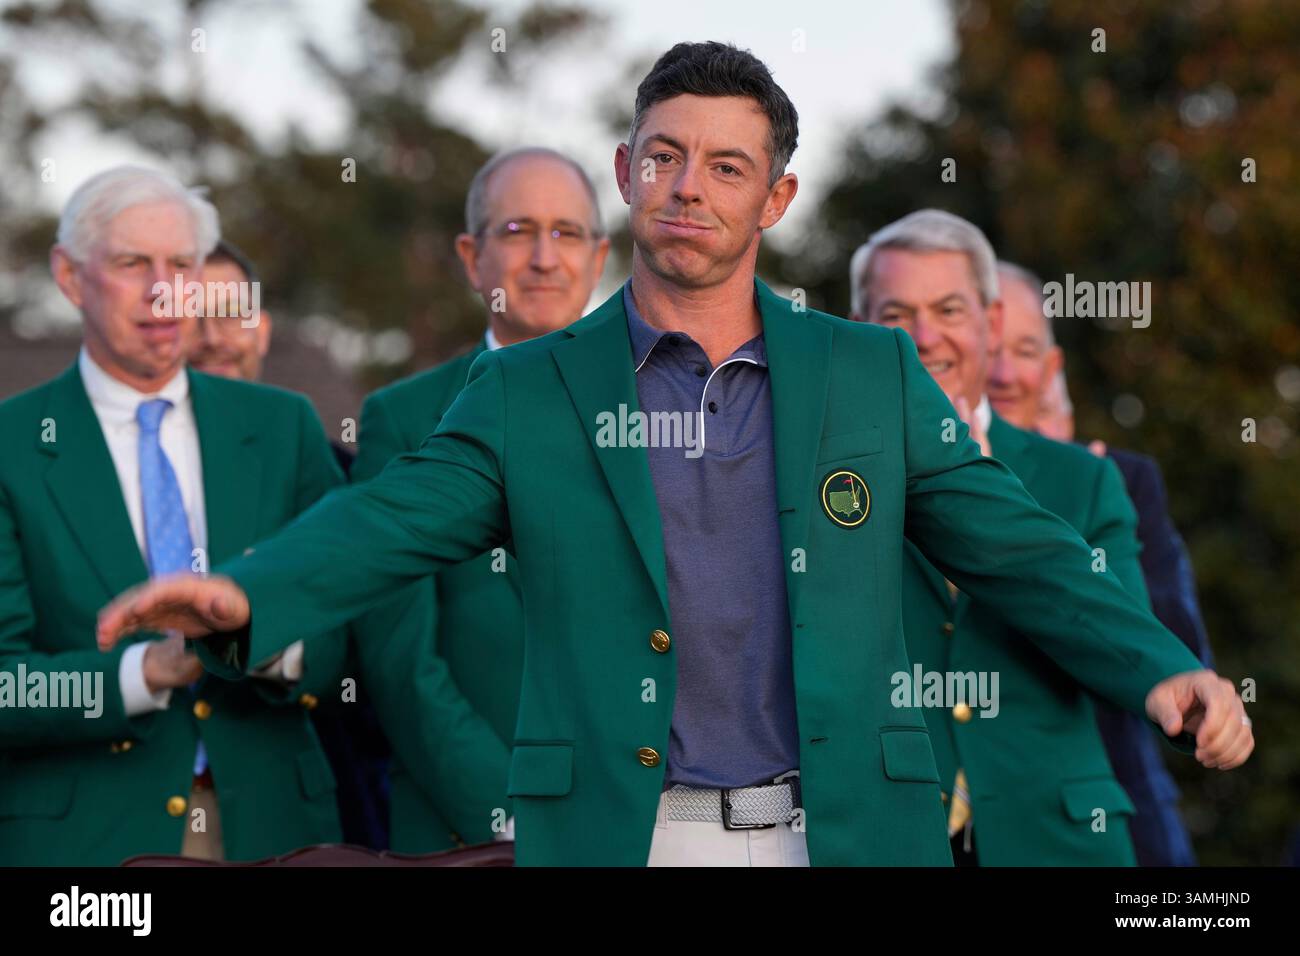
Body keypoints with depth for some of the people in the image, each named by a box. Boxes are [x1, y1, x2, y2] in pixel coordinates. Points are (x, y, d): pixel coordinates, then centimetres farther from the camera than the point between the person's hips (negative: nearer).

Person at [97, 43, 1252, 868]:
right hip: (622, 840, -1)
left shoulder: (872, 375, 10)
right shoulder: (531, 393, 7)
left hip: (842, 837, 1)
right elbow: (384, 523, -3)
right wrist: (242, 593, -23)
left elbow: (1019, 550, 9)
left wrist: (1162, 668, -5)